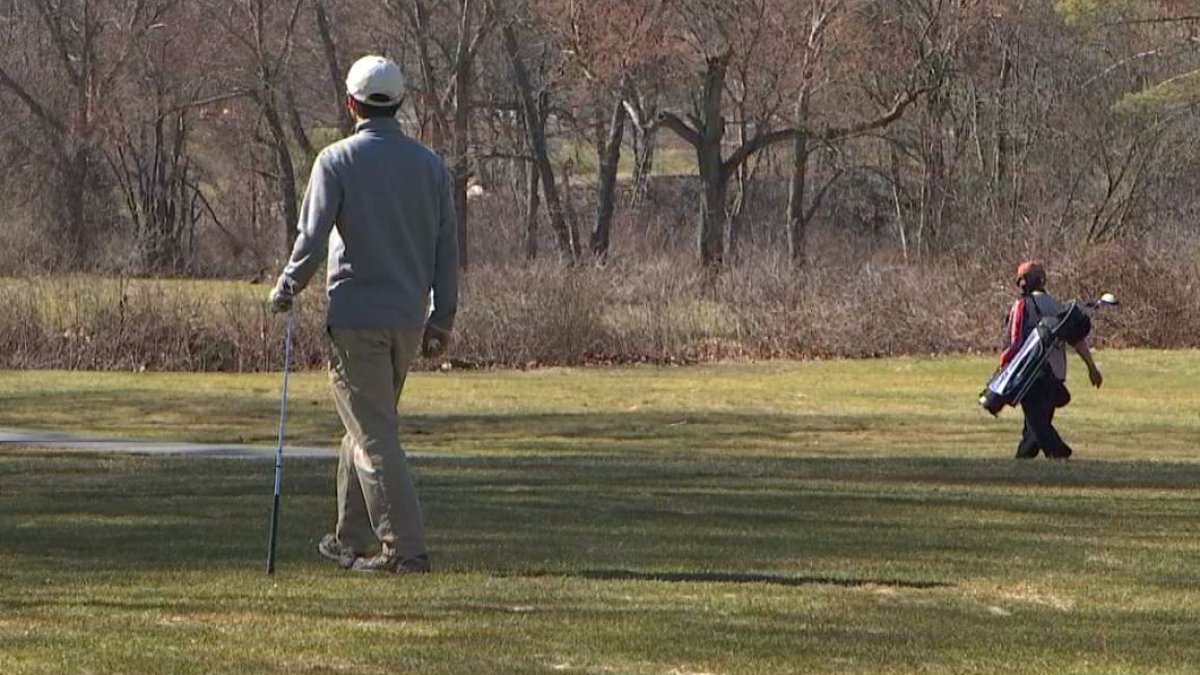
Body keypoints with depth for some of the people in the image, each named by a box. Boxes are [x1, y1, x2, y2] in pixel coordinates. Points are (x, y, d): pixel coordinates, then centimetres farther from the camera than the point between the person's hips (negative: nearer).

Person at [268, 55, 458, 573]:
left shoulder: (337, 161, -8)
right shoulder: (430, 165, 7)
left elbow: (312, 239, -11)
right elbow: (447, 248, 9)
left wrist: (285, 291, 3)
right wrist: (442, 318, 14)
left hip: (356, 319, -6)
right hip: (409, 318, 6)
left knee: (374, 434, -5)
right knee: (369, 425, 19)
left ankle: (405, 546, -13)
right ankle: (353, 539, 27)